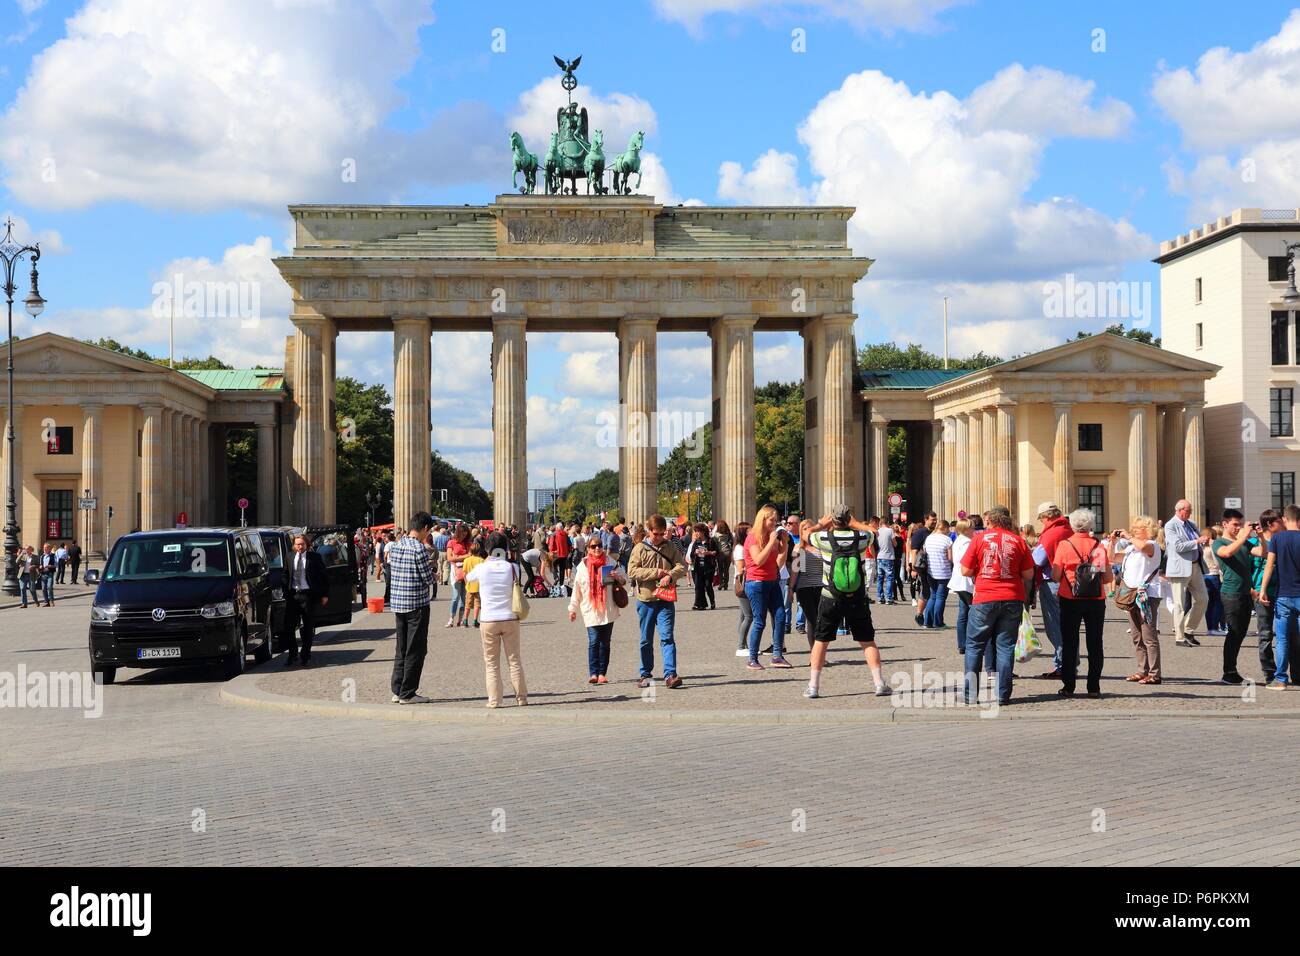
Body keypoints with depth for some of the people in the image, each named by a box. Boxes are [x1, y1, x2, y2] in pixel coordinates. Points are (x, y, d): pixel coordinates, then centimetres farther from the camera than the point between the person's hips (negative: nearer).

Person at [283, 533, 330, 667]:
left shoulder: (314, 558, -1)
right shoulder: (290, 558, 7)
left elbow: (324, 576, 1)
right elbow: (286, 576, 15)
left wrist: (324, 594, -3)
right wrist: (285, 592, 7)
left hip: (308, 595, -3)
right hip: (292, 594, 3)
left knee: (308, 627, 4)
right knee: (289, 625, 1)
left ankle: (306, 656, 14)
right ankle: (292, 654, 14)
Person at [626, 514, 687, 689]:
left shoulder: (671, 547, 6)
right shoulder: (640, 549, 0)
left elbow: (682, 565, -2)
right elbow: (632, 572, -8)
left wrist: (670, 576, -21)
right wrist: (656, 572, -14)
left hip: (665, 600, 0)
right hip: (646, 600, 0)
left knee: (667, 637, -10)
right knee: (646, 640, 10)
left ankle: (670, 675, -14)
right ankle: (646, 674, 22)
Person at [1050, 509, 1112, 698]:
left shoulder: (1064, 545, -6)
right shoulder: (1099, 546, 0)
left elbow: (1056, 577, -8)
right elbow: (1108, 578, -1)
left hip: (1070, 600, -1)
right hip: (1096, 601, 1)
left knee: (1069, 643, 6)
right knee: (1095, 643, 7)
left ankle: (1068, 686, 5)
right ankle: (1094, 687, 6)